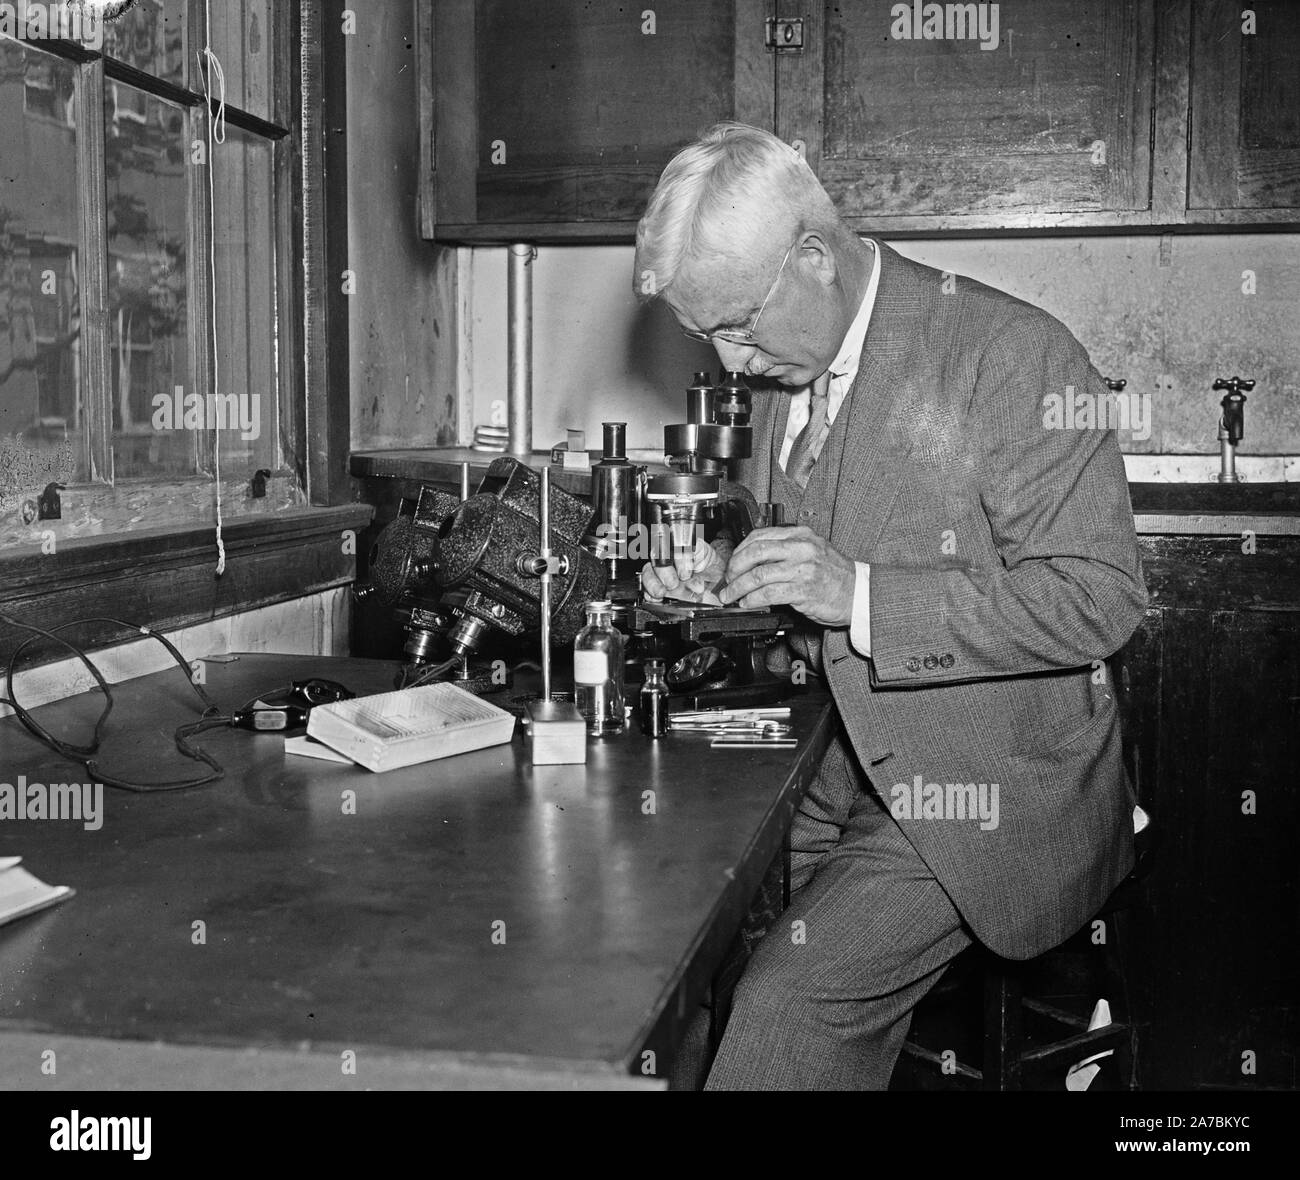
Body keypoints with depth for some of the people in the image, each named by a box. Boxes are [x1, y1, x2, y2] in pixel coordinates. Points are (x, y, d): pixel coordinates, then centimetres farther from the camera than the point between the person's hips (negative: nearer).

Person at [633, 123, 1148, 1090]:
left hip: (983, 788, -7)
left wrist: (856, 593, -28)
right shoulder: (787, 369, 6)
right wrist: (724, 580, -3)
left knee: (792, 1001, -20)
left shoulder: (1011, 354, -17)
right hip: (841, 774, 7)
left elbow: (1101, 601, -21)